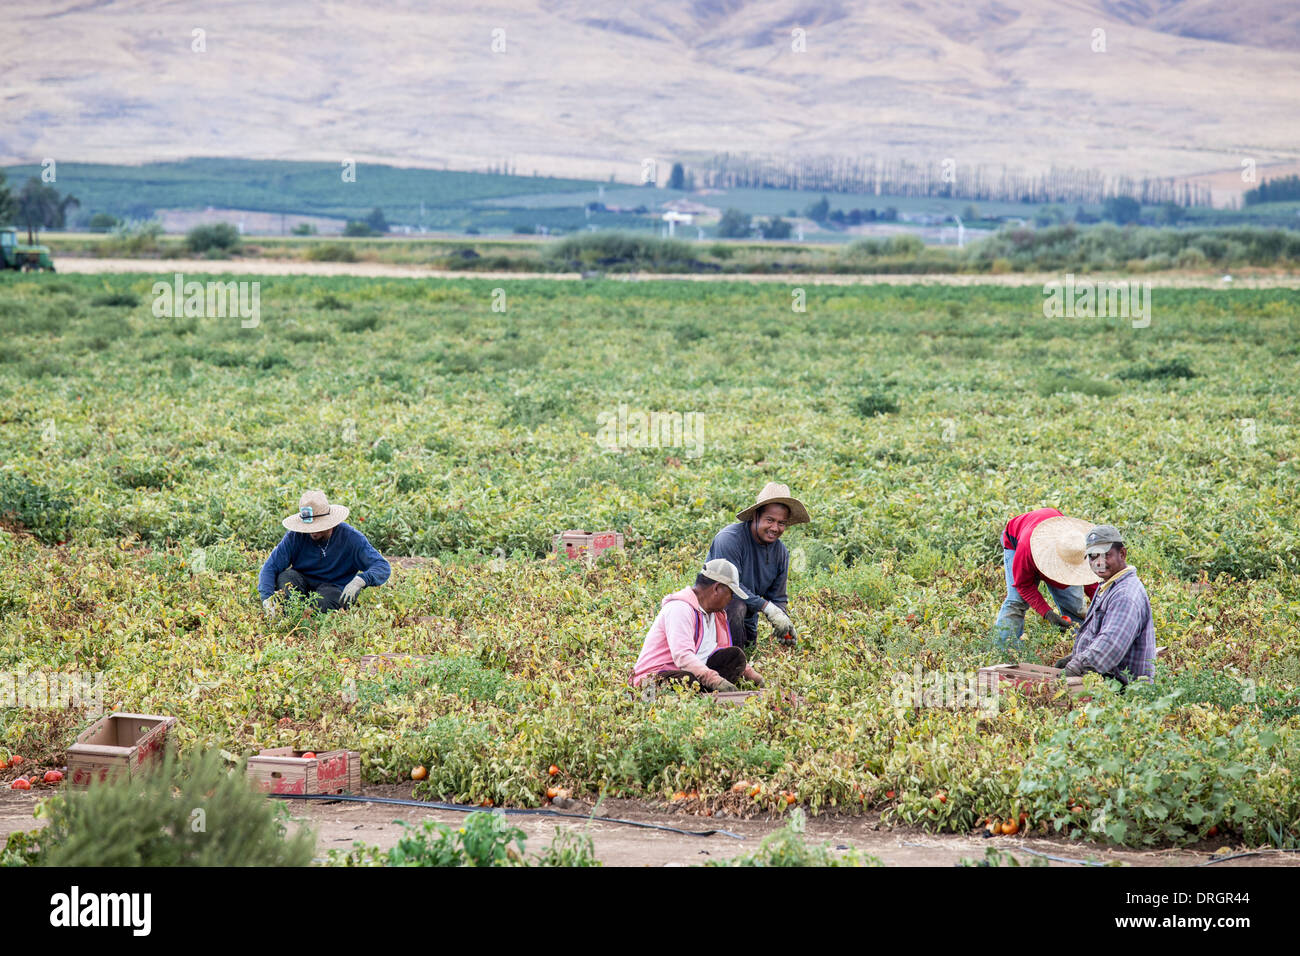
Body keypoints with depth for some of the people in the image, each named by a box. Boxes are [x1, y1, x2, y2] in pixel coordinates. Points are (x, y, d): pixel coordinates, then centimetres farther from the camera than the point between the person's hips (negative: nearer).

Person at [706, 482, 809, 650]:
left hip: (747, 618, 8)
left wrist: (783, 621, -17)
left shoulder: (781, 553, -2)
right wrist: (767, 607, -34)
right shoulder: (729, 539, -25)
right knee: (736, 605, -36)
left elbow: (778, 598, 5)